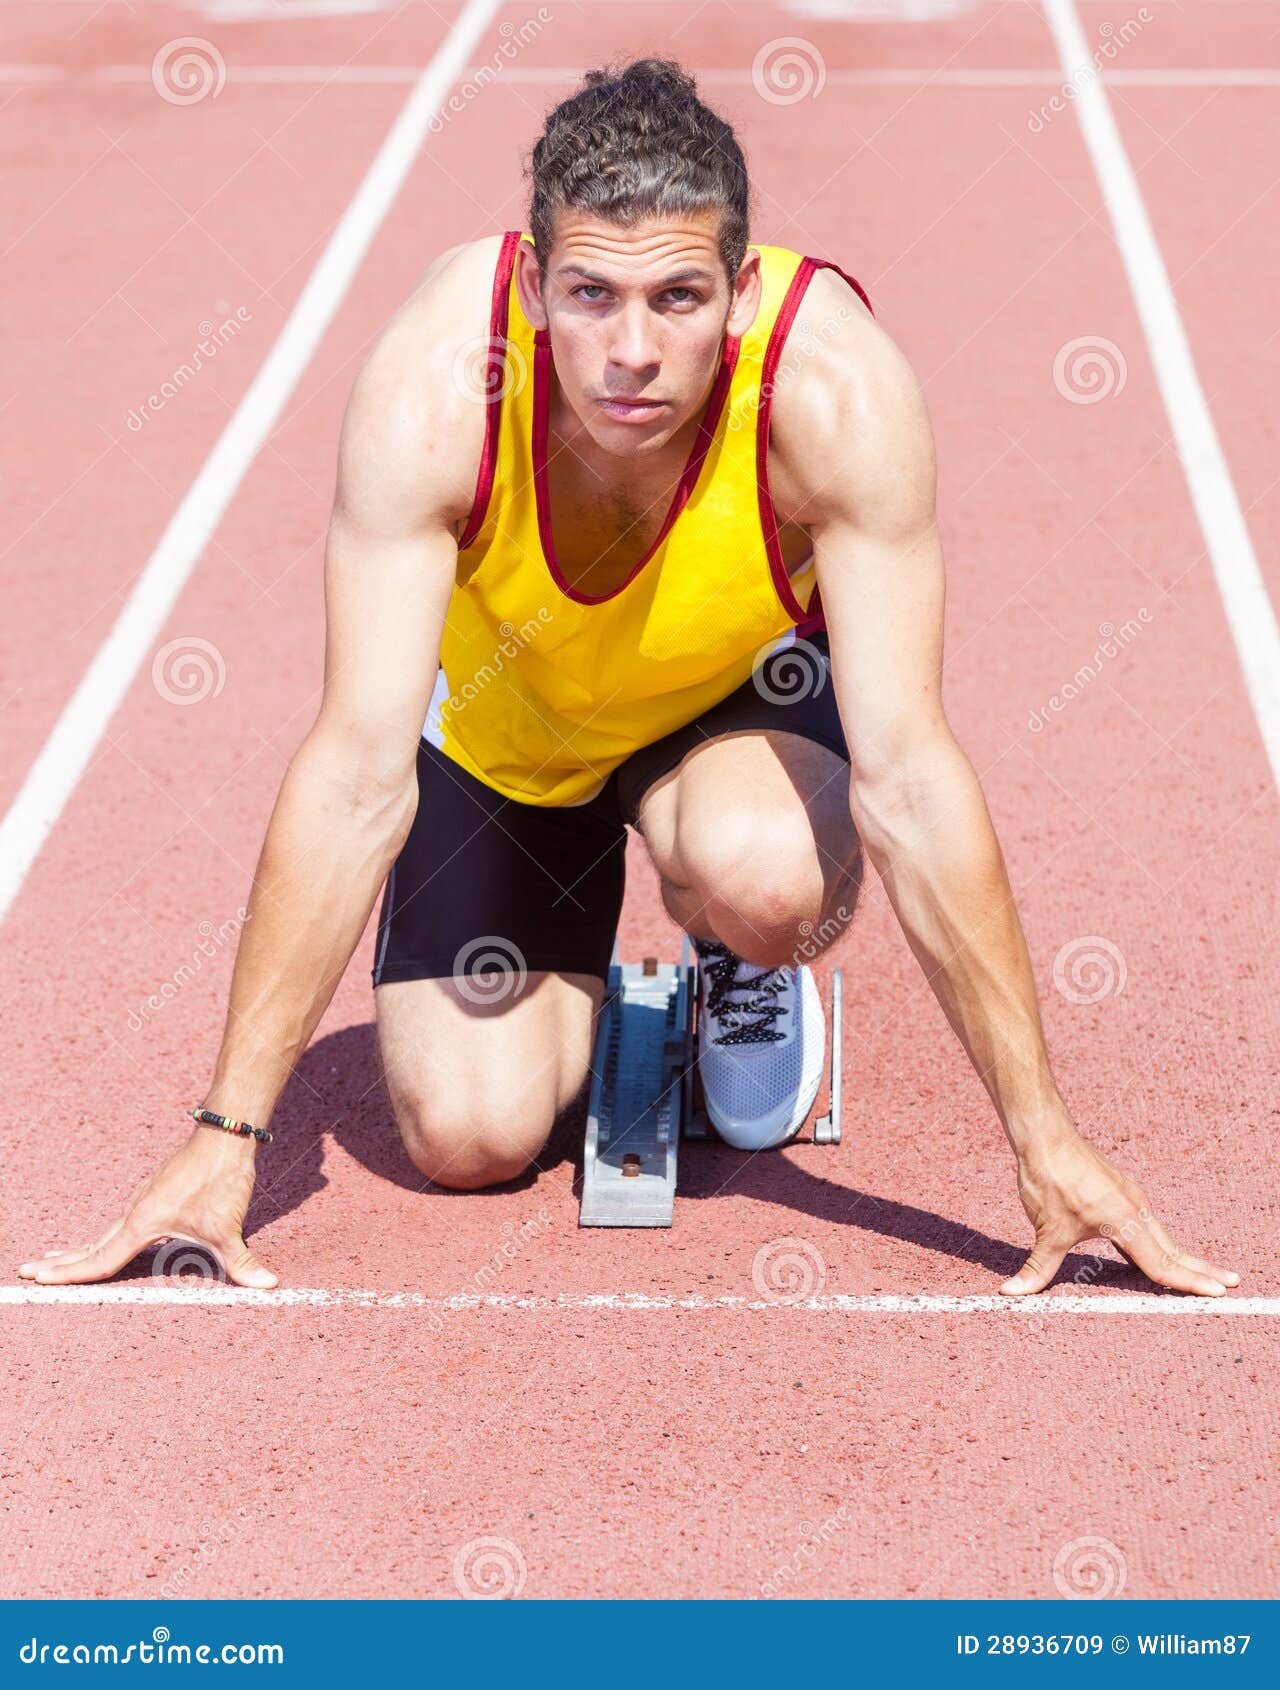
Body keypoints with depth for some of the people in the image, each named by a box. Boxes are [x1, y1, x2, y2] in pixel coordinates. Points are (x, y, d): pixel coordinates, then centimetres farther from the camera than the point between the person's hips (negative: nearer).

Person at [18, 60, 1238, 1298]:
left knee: (765, 881, -35)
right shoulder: (435, 385, -35)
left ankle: (748, 968, 3)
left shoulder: (837, 387, -36)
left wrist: (1044, 1142, -34)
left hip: (741, 690, 0)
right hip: (500, 717, 1)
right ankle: (582, 983, 25)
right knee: (470, 1134, -10)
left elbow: (907, 778, -34)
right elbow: (359, 772, -34)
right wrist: (226, 1136, -35)